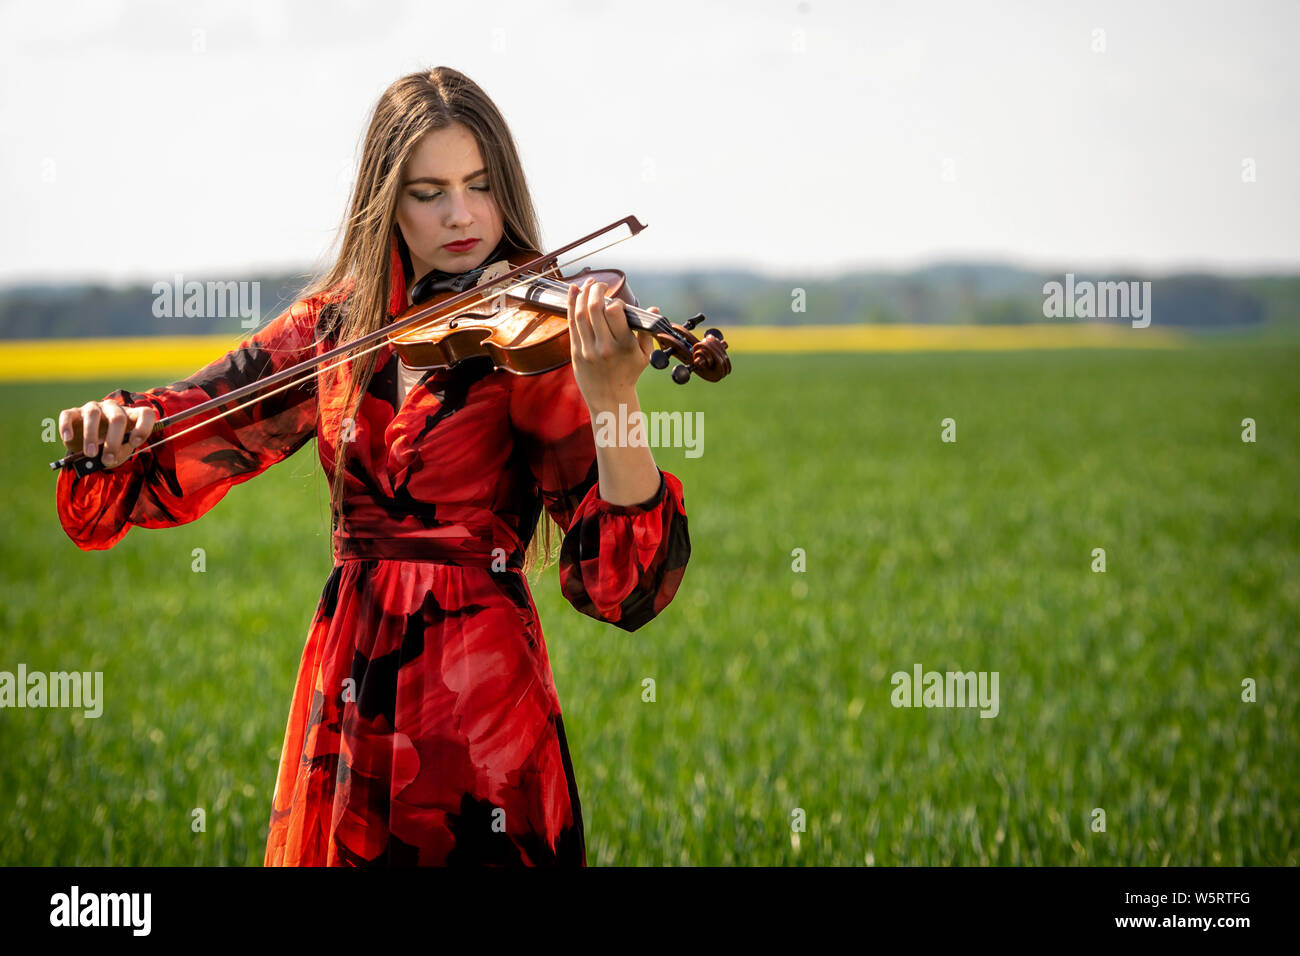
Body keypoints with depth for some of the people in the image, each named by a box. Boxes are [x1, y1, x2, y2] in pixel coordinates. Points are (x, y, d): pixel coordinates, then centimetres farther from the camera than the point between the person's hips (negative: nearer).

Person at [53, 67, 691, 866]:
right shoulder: (338, 327, 6)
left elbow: (625, 581, -17)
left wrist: (612, 400, -33)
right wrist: (117, 427, -12)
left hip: (479, 687, -4)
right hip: (346, 688, 4)